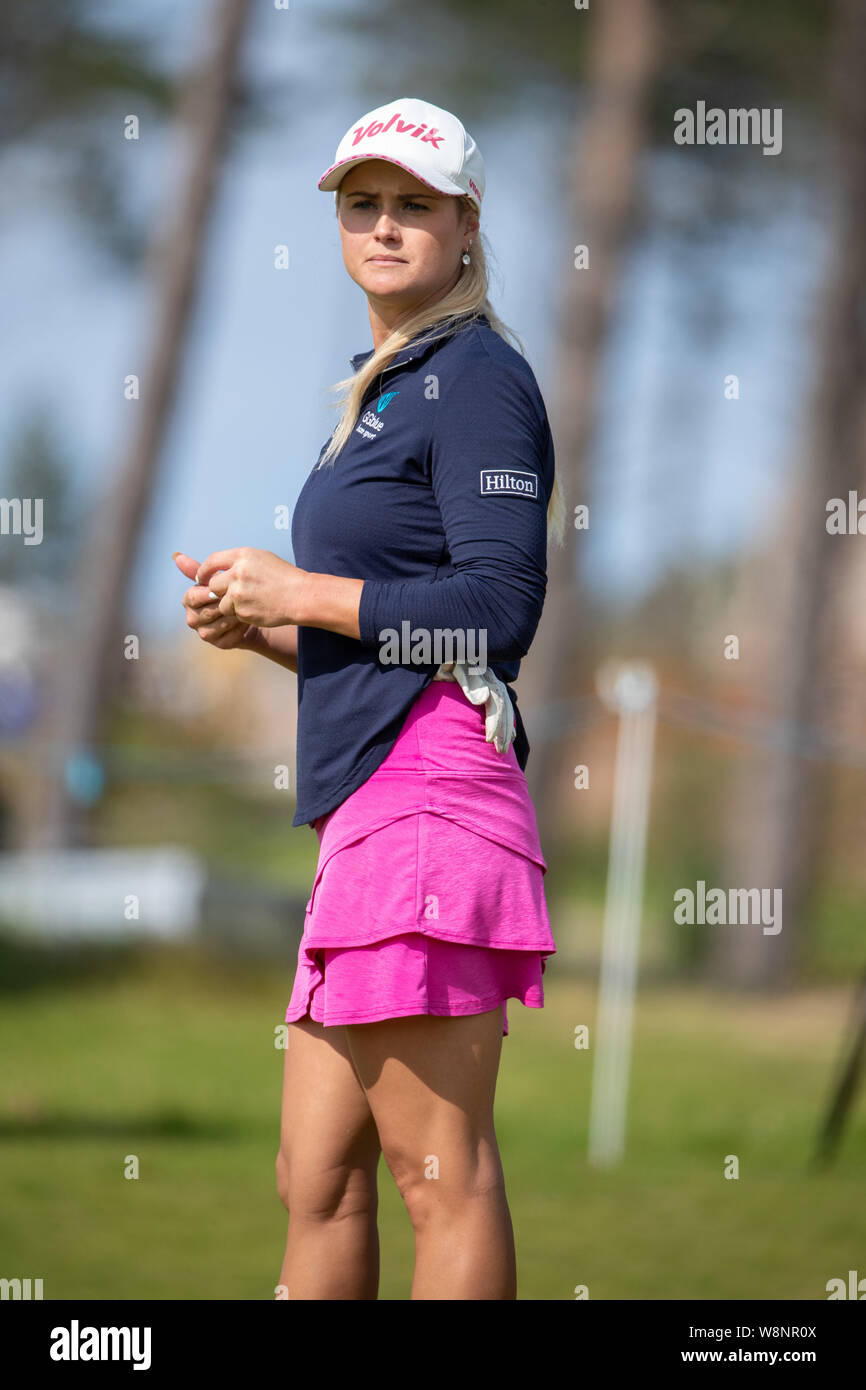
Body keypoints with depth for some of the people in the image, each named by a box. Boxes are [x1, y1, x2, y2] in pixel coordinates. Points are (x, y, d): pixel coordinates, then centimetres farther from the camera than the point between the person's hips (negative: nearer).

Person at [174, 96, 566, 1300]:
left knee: (439, 1174, -10)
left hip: (429, 788, -10)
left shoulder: (476, 375, -4)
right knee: (316, 1184, 9)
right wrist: (263, 628, 12)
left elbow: (499, 608, -14)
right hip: (368, 804, 10)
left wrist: (300, 592, -8)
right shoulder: (385, 392, 25)